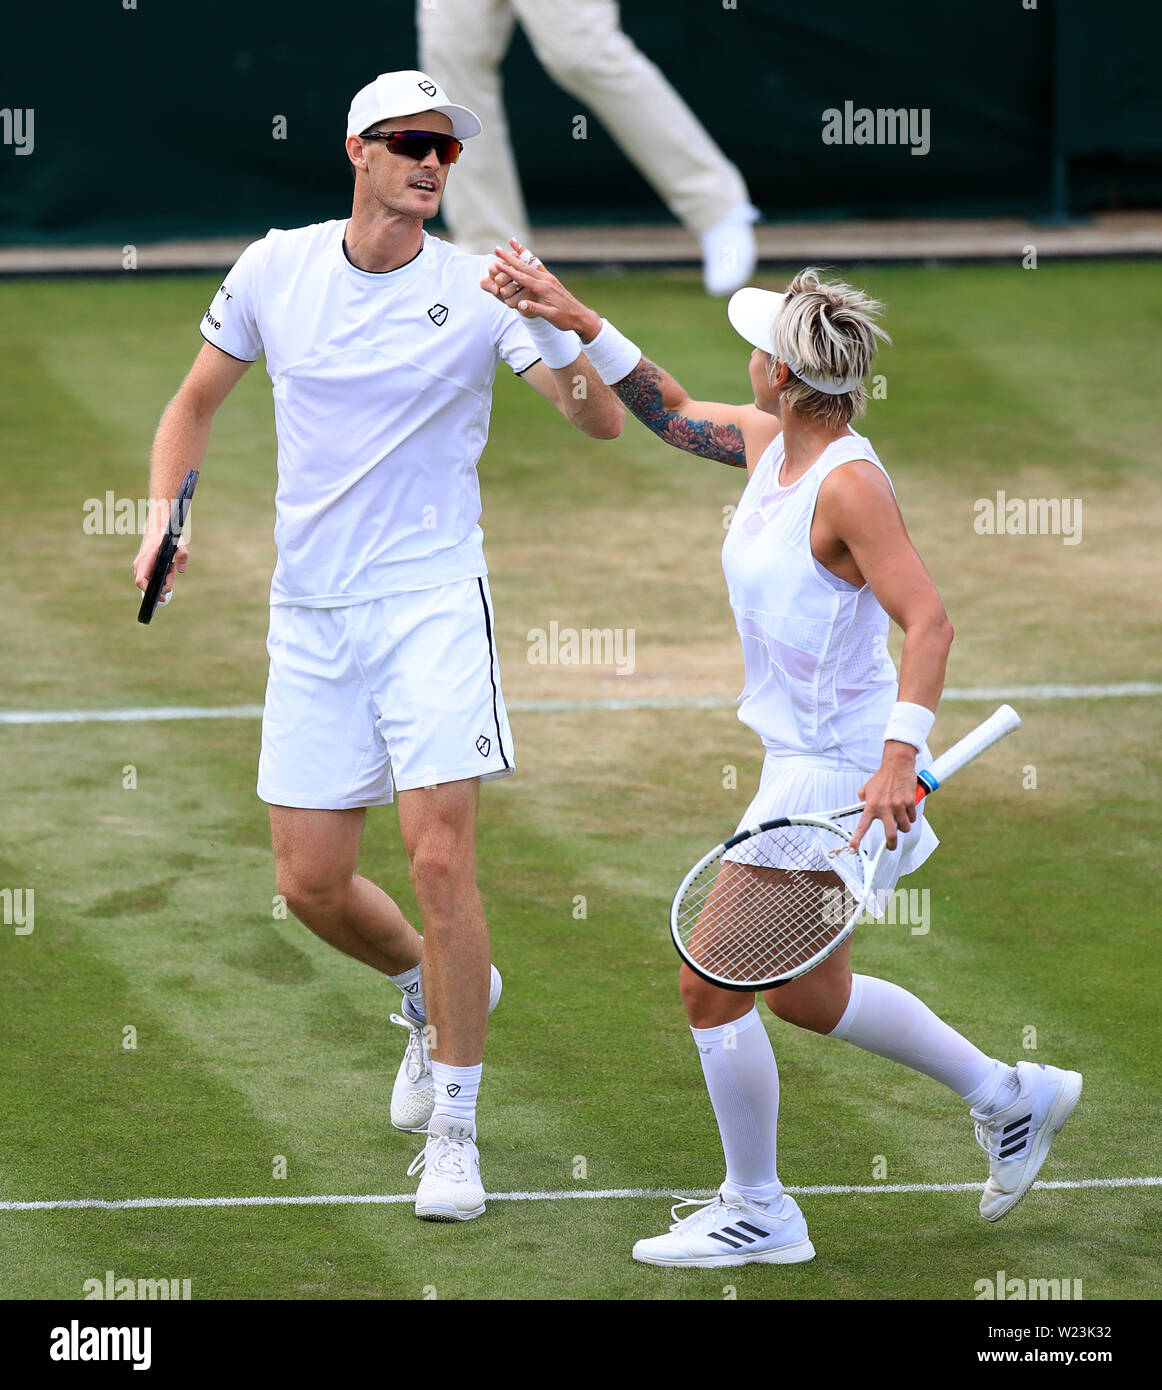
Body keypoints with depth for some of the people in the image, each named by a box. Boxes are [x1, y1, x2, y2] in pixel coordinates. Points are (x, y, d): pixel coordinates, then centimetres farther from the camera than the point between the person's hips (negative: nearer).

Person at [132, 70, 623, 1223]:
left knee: (440, 861, -14)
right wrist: (164, 518, 2)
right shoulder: (274, 270, 3)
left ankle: (453, 1131, -2)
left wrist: (558, 327, -31)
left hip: (432, 601, -3)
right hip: (310, 612, 3)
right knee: (311, 883, 4)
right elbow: (197, 401, 17)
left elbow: (603, 421, -13)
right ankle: (435, 993, 36)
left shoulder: (477, 290, -6)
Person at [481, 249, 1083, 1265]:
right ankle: (1013, 1097, 35)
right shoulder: (772, 445, 3)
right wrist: (578, 320, 13)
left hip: (843, 776, -10)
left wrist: (901, 753, -37)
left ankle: (757, 1211, 12)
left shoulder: (851, 484, -23)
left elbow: (929, 622, -28)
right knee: (806, 996, 22)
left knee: (712, 982, -2)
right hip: (800, 763, 10)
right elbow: (670, 412, 21)